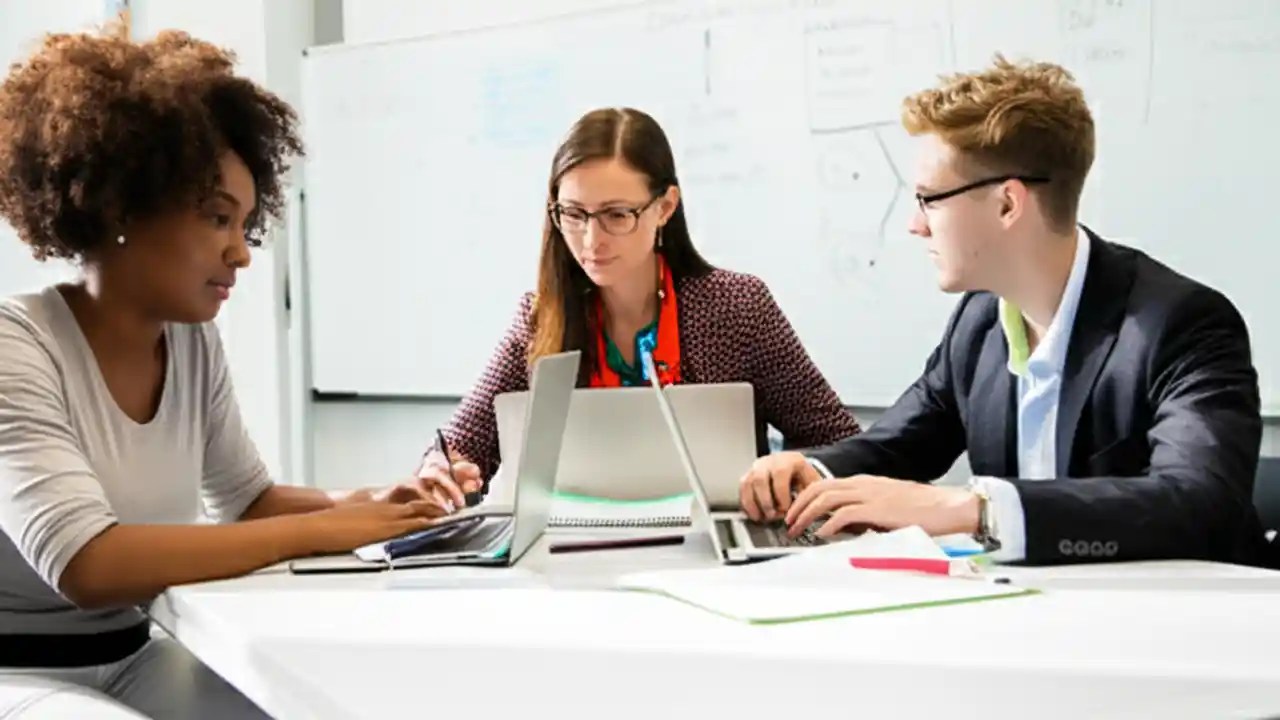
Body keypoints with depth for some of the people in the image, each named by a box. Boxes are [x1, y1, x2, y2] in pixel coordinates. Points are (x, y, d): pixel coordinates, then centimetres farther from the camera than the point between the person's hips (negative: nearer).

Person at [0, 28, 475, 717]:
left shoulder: (195, 343, 2)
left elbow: (249, 498, 15)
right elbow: (86, 564, -31)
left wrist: (362, 504, -5)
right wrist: (323, 530, -27)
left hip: (135, 657, 7)